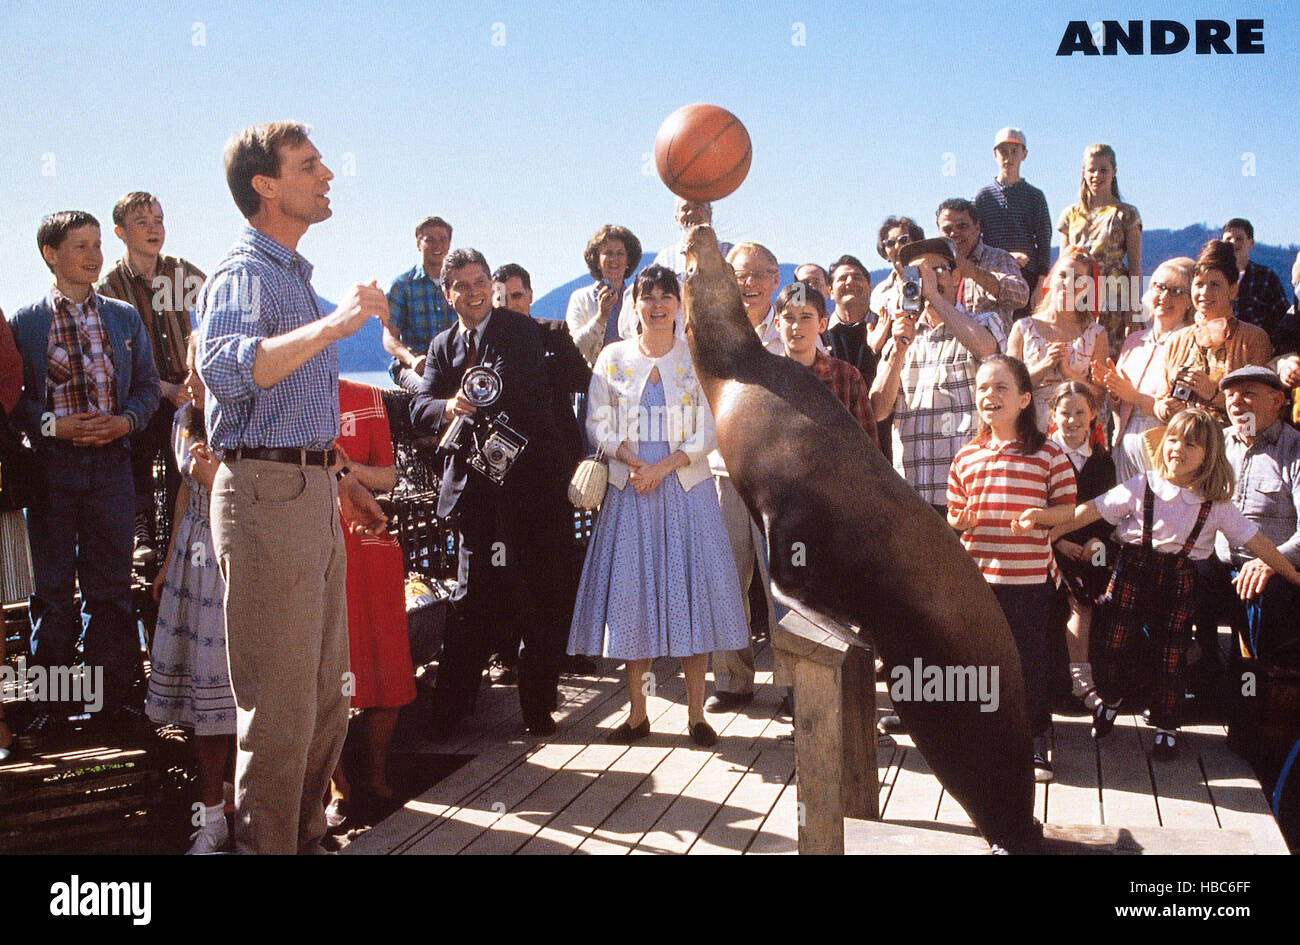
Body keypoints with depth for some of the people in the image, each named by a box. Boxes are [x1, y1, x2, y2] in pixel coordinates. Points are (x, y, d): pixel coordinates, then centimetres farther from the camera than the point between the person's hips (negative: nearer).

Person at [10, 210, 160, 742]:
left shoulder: (126, 318, 10)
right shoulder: (23, 323, 2)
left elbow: (148, 385, 10)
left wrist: (125, 420, -8)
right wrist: (54, 424, -15)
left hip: (111, 463, 2)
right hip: (51, 464, -1)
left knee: (111, 587, 5)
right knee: (52, 587, 5)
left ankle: (112, 696, 15)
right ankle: (50, 704, 14)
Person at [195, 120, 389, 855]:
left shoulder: (295, 274, 19)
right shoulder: (244, 275, -11)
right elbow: (225, 368, -33)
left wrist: (337, 479, 25)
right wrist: (331, 325, -36)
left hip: (312, 493, 10)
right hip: (267, 492, -10)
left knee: (325, 692, 17)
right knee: (281, 699, -3)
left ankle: (306, 833, 30)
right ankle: (266, 844, 10)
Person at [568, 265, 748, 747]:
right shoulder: (613, 358, 7)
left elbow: (710, 431, -1)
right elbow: (598, 424, 4)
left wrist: (663, 467, -13)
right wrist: (632, 463, -13)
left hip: (686, 490, -1)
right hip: (629, 491, 1)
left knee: (691, 594, -2)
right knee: (632, 596, 1)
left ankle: (696, 713, 7)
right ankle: (637, 713, 11)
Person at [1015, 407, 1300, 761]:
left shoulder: (1216, 504, -1)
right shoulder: (1143, 486, -4)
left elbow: (1256, 542, 6)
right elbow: (1090, 511, -8)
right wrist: (1041, 516, -19)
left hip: (1179, 582, 1)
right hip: (1132, 572, -1)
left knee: (1172, 655, 5)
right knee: (1109, 643, -4)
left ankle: (1166, 727, 28)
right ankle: (1110, 698, 29)